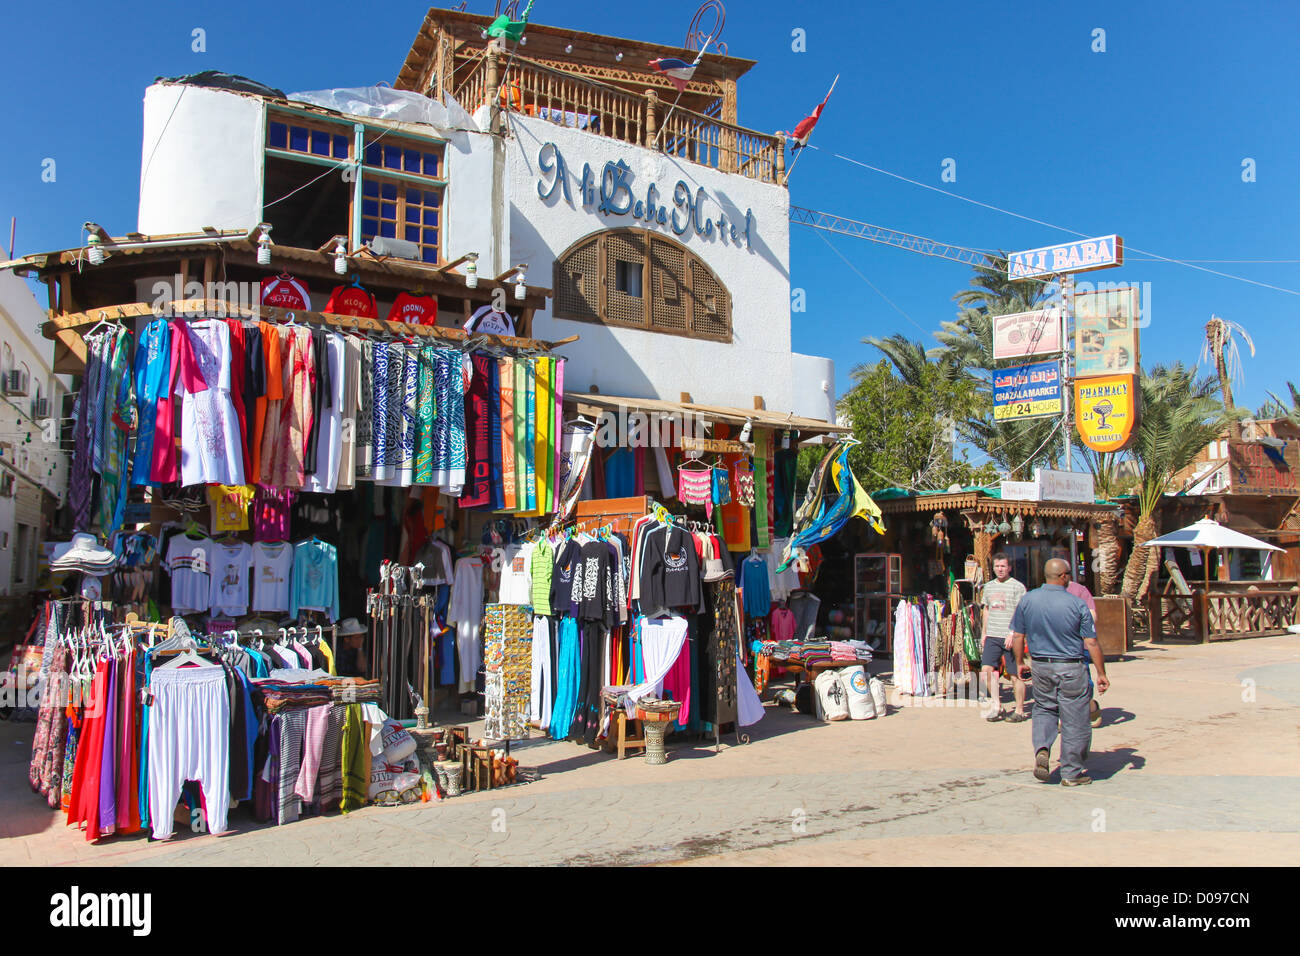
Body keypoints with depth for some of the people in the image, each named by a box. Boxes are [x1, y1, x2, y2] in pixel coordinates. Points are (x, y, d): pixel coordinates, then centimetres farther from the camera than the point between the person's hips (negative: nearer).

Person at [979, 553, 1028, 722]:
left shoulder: (1017, 587, -4)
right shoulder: (989, 586, 15)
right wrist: (983, 633, 19)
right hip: (992, 637, 5)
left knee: (1015, 675, 0)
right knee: (987, 669, -4)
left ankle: (1020, 711, 11)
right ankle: (997, 706, 7)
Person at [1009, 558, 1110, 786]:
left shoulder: (1027, 600, -2)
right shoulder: (1077, 604, -11)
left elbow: (1017, 636, 3)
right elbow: (1091, 643, -9)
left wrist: (1019, 662, 17)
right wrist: (1101, 673, 0)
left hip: (1041, 666, 3)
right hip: (1071, 669, -3)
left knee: (1044, 709, 22)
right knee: (1074, 720, 7)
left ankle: (1041, 749, -1)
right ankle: (1071, 773, 15)